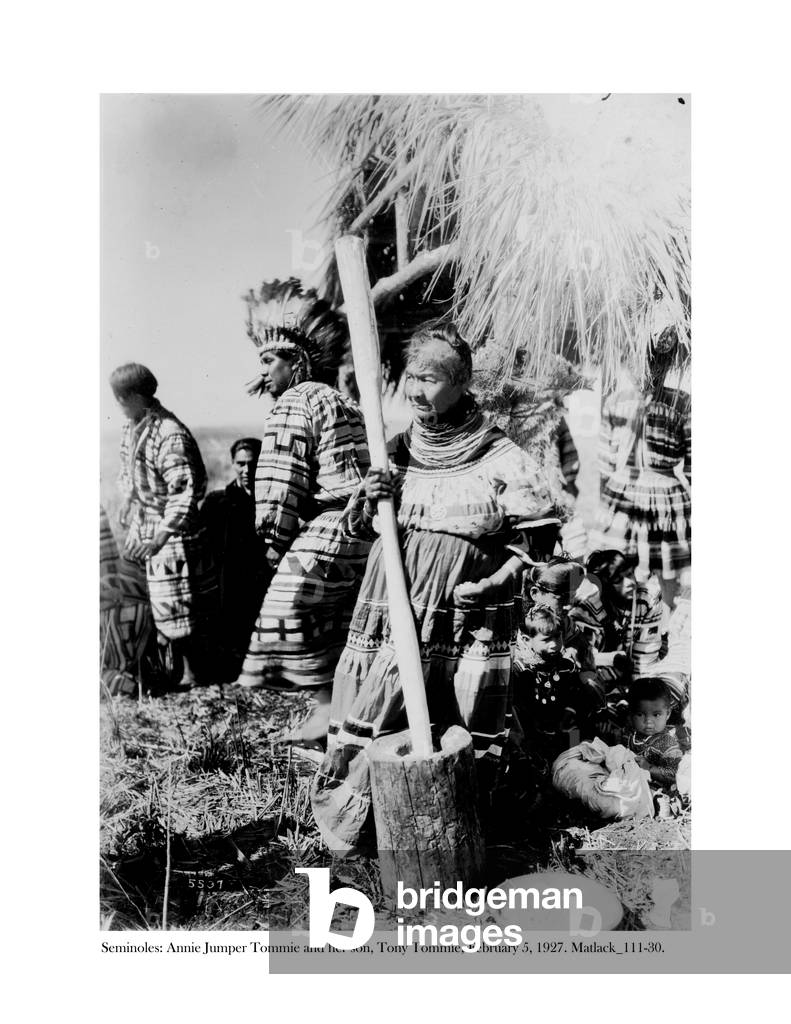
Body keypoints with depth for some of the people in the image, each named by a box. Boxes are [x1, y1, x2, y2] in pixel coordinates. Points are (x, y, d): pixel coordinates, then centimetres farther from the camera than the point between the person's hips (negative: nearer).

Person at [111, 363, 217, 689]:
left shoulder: (169, 435, -22)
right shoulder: (129, 430, 7)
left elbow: (185, 491, -27)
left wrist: (160, 536, -29)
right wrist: (131, 527, 14)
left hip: (175, 537, -9)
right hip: (145, 534, 9)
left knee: (178, 612, 0)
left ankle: (195, 677, 15)